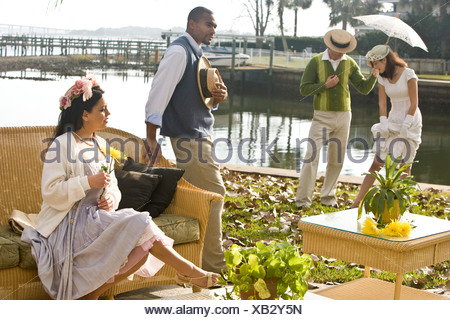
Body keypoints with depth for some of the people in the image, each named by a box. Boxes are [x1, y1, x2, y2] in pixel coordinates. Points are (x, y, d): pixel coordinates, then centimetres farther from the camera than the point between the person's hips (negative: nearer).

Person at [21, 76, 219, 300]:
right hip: (69, 223, -7)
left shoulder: (100, 145, 15)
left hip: (94, 218, 7)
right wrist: (88, 182, -24)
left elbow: (113, 186, 17)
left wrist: (110, 199, -7)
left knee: (141, 251, -18)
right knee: (136, 221, -25)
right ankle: (186, 270, -13)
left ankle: (90, 295, -5)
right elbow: (50, 192, -15)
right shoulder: (62, 145, -9)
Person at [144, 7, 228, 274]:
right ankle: (214, 265, -1)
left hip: (202, 133, 10)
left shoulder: (197, 55, 15)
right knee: (214, 192, -8)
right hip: (189, 136, -10)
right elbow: (159, 94, -19)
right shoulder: (179, 52, -14)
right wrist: (151, 139, -21)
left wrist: (218, 97, 0)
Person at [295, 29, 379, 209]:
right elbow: (304, 89, -5)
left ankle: (328, 197, 20)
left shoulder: (350, 64, 5)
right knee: (312, 156, -10)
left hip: (343, 116, 3)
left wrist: (374, 76, -17)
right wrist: (325, 85, -16)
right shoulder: (316, 62, -2)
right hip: (322, 116, -3)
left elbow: (364, 88, 1)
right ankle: (303, 199, -4)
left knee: (336, 160, 8)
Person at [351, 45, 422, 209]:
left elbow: (414, 104, -13)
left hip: (410, 122, -5)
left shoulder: (408, 74, -12)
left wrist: (405, 126, -16)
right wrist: (384, 123, -12)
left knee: (404, 164, -6)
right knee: (377, 162, 0)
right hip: (392, 121, 5)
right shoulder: (382, 78, 5)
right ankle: (357, 202, 0)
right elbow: (382, 103, 1)